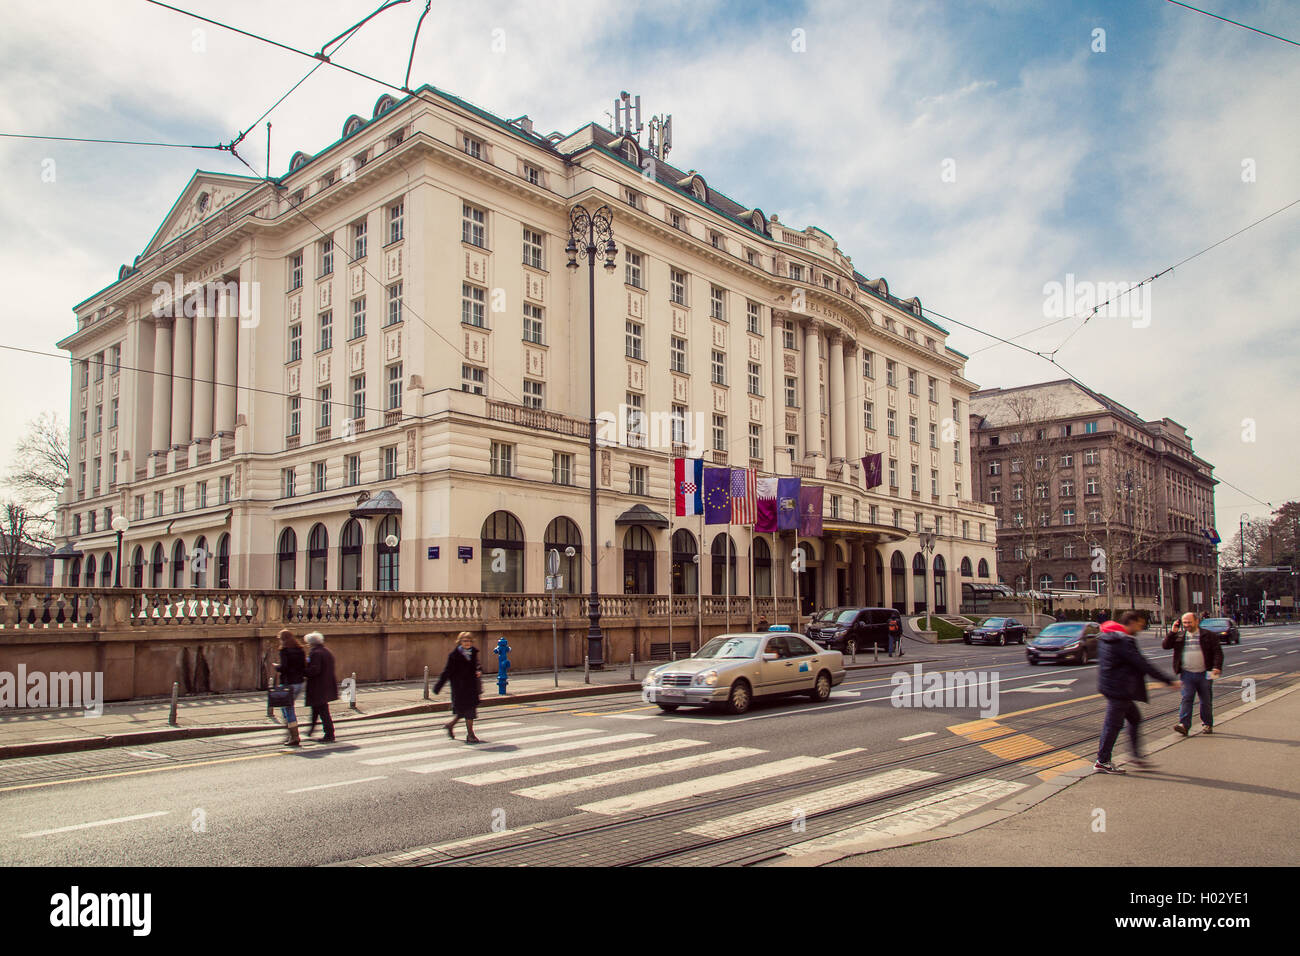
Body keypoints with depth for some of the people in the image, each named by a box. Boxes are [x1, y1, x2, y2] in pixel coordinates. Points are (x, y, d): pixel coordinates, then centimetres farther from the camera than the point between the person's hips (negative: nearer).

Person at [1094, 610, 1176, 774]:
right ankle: (1102, 762, 5)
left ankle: (1137, 755, 26)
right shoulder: (1124, 641, -20)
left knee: (1135, 718, 20)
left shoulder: (1106, 637, 10)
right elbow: (1142, 664, -20)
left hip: (1109, 685, 10)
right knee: (1113, 724, -2)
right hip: (1119, 689, -10)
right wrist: (1168, 680, -15)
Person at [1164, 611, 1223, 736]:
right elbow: (1166, 646, 3)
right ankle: (1183, 725, -14)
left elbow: (1218, 652, 0)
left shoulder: (1208, 635, 3)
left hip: (1204, 674, 0)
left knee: (1206, 701, 10)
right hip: (1187, 674, 0)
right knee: (1186, 699, -9)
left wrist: (1217, 667, -13)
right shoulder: (1179, 636, 8)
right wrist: (1173, 632, -6)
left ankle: (1207, 724, 25)